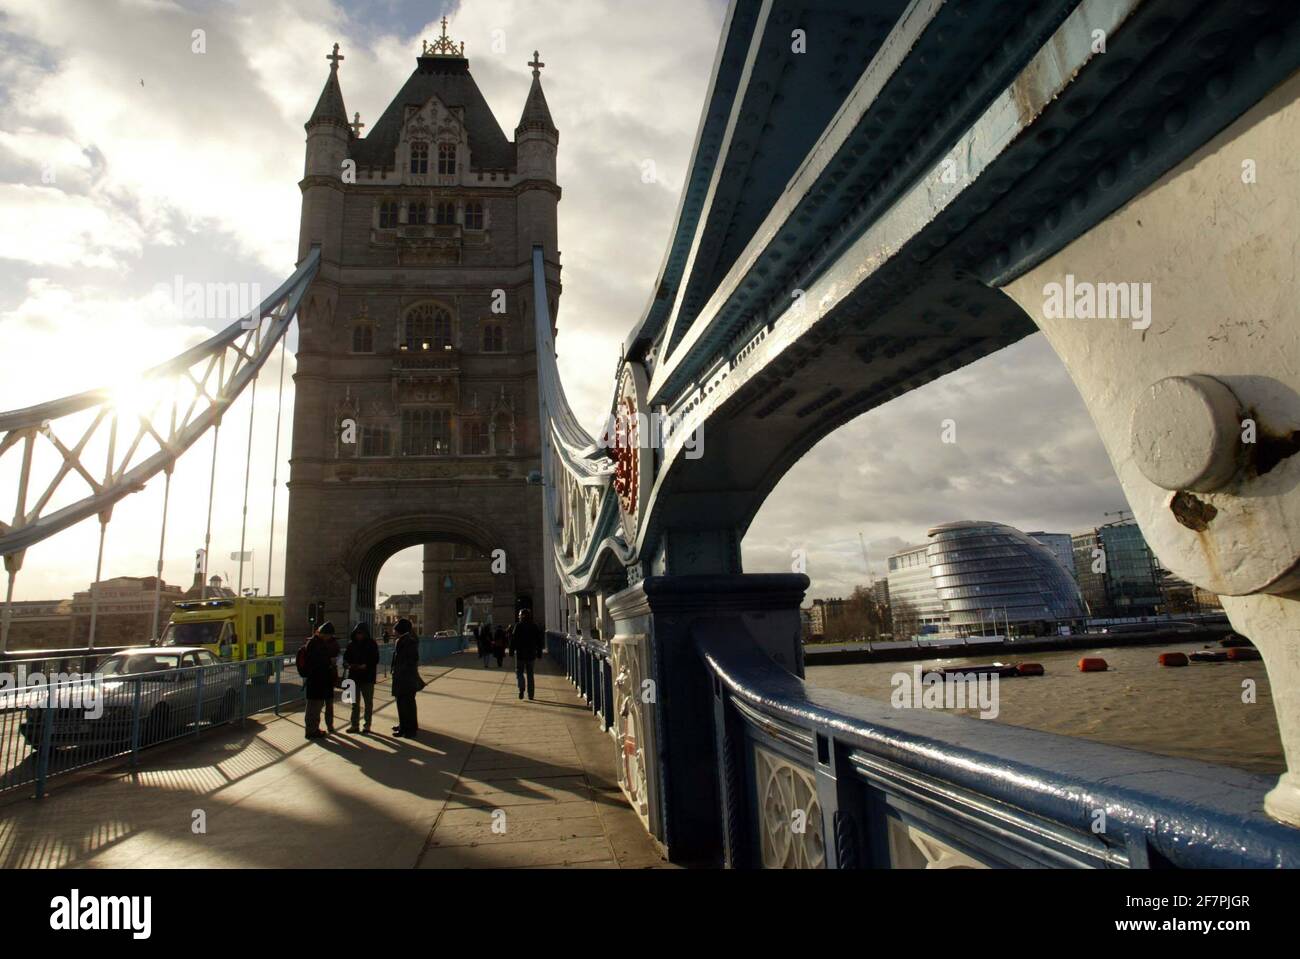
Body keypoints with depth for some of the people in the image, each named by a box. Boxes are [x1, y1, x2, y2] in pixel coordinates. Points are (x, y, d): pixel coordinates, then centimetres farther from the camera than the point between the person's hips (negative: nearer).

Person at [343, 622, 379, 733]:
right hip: (354, 676, 3)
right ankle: (354, 725, 17)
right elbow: (346, 657, 8)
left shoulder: (372, 644, -6)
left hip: (367, 677, -3)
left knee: (368, 702, 6)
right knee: (355, 702, 10)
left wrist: (365, 665, -21)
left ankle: (367, 725, 15)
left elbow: (375, 659, -7)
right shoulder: (351, 644, 4)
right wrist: (350, 664, -12)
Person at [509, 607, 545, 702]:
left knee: (519, 671, 7)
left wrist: (511, 651, -5)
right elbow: (540, 640, 7)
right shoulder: (535, 626, 5)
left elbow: (513, 640, -10)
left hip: (520, 653, -4)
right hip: (531, 653, 4)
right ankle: (530, 695, 10)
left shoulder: (518, 626, -8)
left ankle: (521, 689, -16)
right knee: (530, 673, 11)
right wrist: (539, 652, 13)